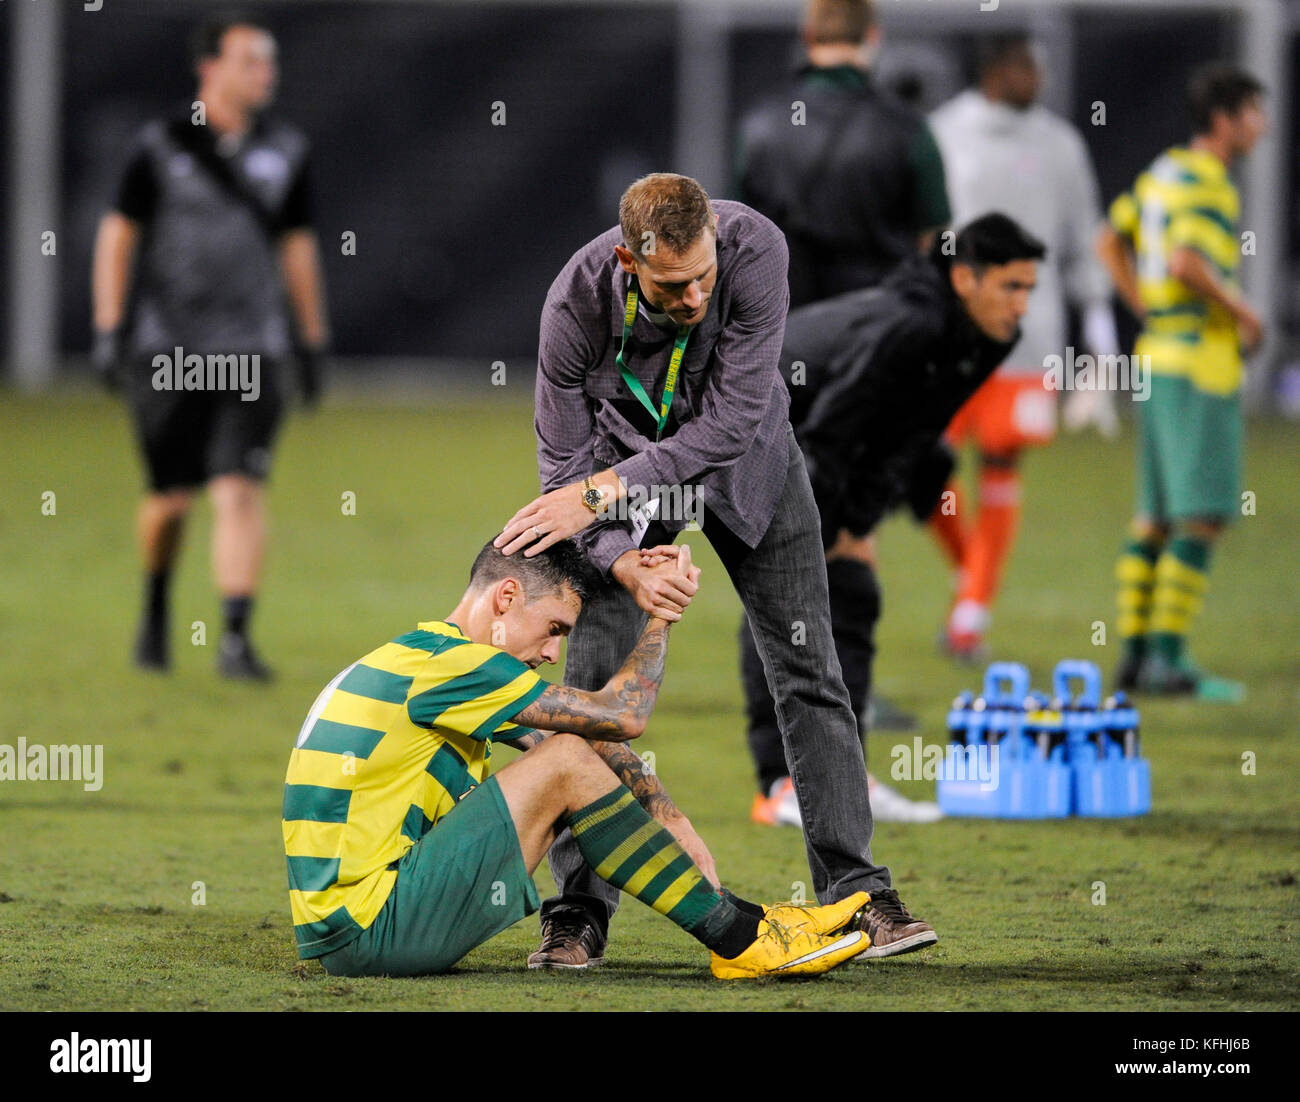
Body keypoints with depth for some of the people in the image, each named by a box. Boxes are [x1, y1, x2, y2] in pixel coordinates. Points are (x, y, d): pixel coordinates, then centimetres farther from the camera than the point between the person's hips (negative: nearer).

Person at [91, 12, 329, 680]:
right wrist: (109, 329, -5)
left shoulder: (283, 152, 8)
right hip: (167, 348, -2)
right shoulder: (161, 147, -2)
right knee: (171, 499, 5)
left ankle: (236, 640, -14)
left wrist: (311, 341, 17)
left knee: (239, 492, -12)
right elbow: (118, 234, 2)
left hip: (251, 349, 2)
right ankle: (155, 611, 33)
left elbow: (297, 244, 17)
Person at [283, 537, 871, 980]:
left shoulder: (420, 660, 19)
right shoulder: (447, 667, -14)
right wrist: (661, 616, 2)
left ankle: (729, 915, 7)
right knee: (566, 766, -12)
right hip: (368, 930, -10)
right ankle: (737, 937, -6)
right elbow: (624, 716, -12)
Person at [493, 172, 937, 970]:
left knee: (809, 672, -2)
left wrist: (602, 491, -40)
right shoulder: (577, 302, -31)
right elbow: (564, 460, -21)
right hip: (628, 461, -1)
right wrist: (622, 561, -37)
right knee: (594, 682, -9)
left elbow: (736, 417, -36)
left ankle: (856, 891, 3)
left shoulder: (755, 250, -35)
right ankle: (579, 914, -4)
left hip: (745, 459, 1)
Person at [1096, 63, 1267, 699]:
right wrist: (1243, 312, -15)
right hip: (1200, 365, -10)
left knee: (1156, 519, 12)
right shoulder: (1207, 185, -14)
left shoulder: (1163, 172, 14)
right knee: (1202, 517, -8)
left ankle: (1136, 653, 13)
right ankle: (1168, 658, -12)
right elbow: (1186, 260, -28)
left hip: (1159, 354, 10)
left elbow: (1111, 243, 23)